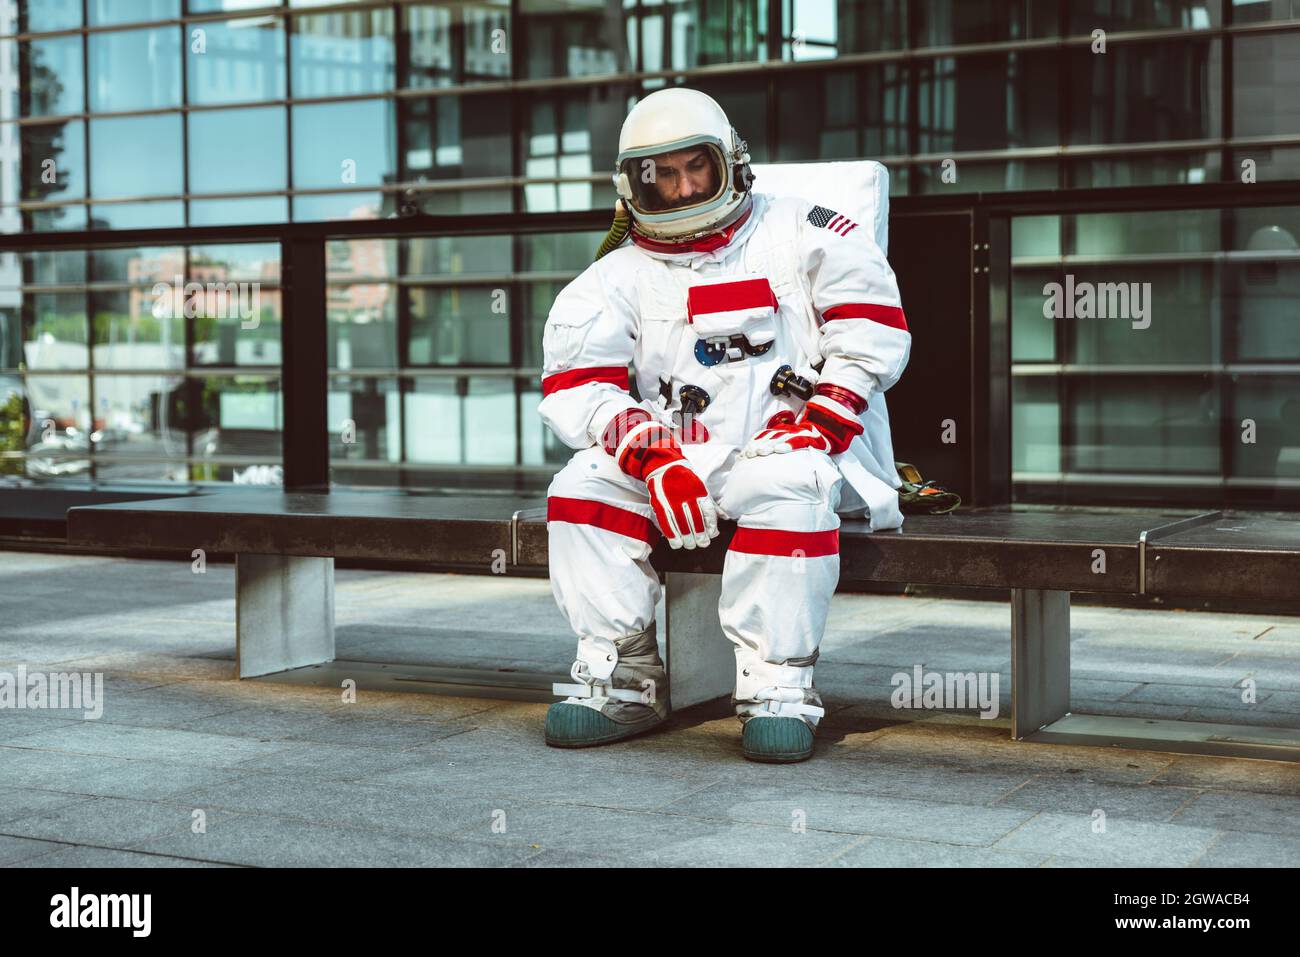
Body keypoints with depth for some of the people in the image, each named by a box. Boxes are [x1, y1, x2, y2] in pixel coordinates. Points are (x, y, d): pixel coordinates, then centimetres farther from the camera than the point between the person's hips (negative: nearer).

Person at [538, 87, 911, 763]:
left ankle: (779, 686, -27)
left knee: (785, 484, -36)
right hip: (689, 460, 3)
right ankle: (621, 679, -14)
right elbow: (575, 389, 0)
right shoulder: (619, 278, 14)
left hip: (802, 449, -3)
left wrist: (814, 424, -16)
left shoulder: (801, 235, 9)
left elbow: (872, 328, -3)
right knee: (585, 480, -20)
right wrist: (656, 457, -17)